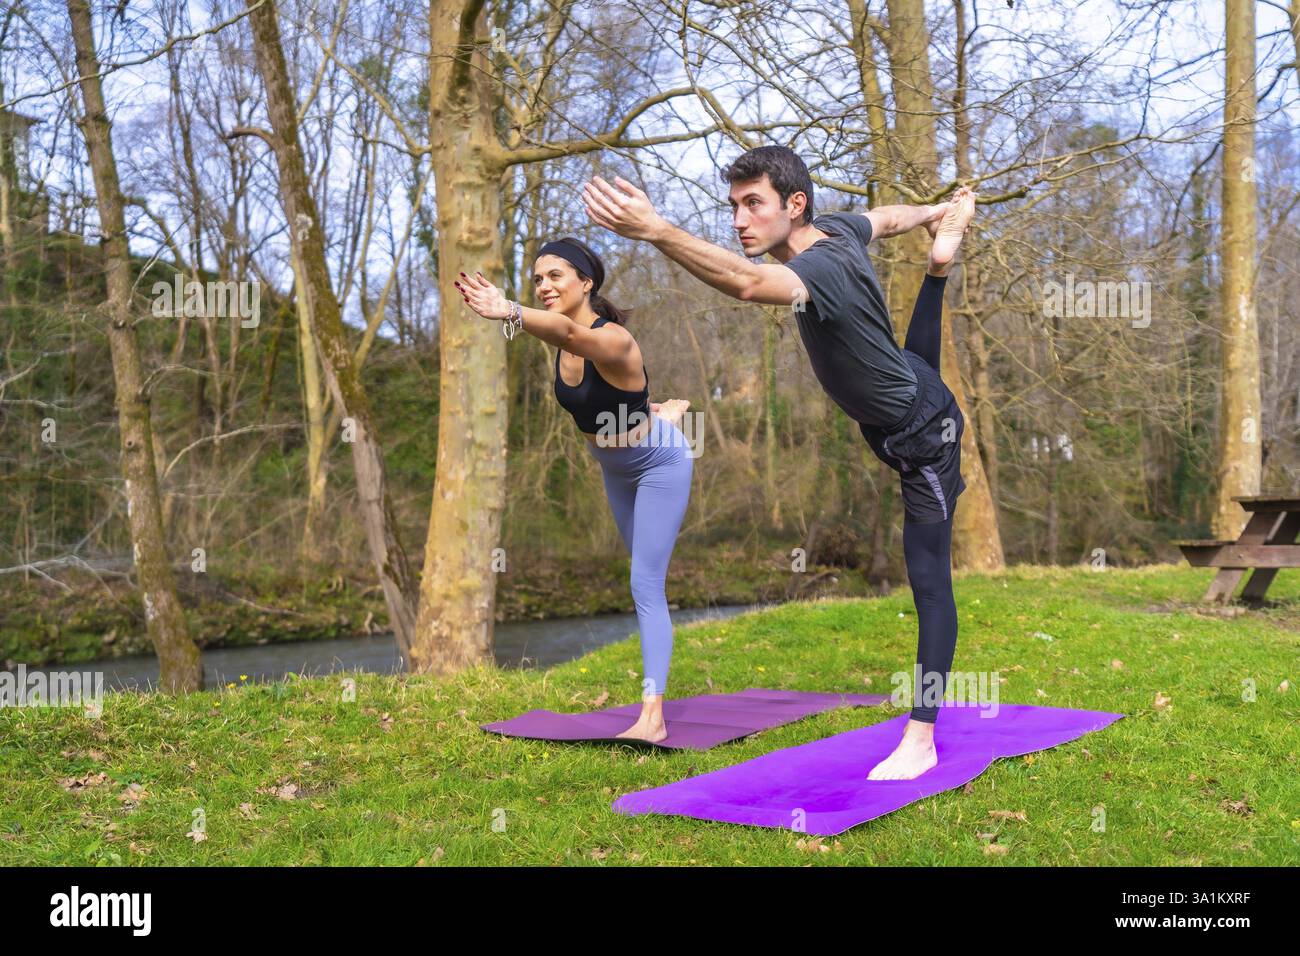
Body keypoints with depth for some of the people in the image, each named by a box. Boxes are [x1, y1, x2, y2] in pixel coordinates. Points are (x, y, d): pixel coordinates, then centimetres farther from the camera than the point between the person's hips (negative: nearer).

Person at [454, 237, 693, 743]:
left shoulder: (613, 340, -35)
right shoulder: (562, 342, -13)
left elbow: (570, 332, -57)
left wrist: (510, 313, -77)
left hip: (659, 464, -8)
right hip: (614, 467, 8)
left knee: (646, 584, -15)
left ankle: (652, 716, -16)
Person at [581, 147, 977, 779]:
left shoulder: (823, 267, -40)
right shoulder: (837, 228, -13)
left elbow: (747, 282, -62)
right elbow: (889, 216, 10)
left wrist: (653, 229, -74)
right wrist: (936, 212, 32)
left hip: (922, 436, -9)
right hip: (910, 391, 9)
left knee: (929, 584, -7)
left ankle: (920, 740, -4)